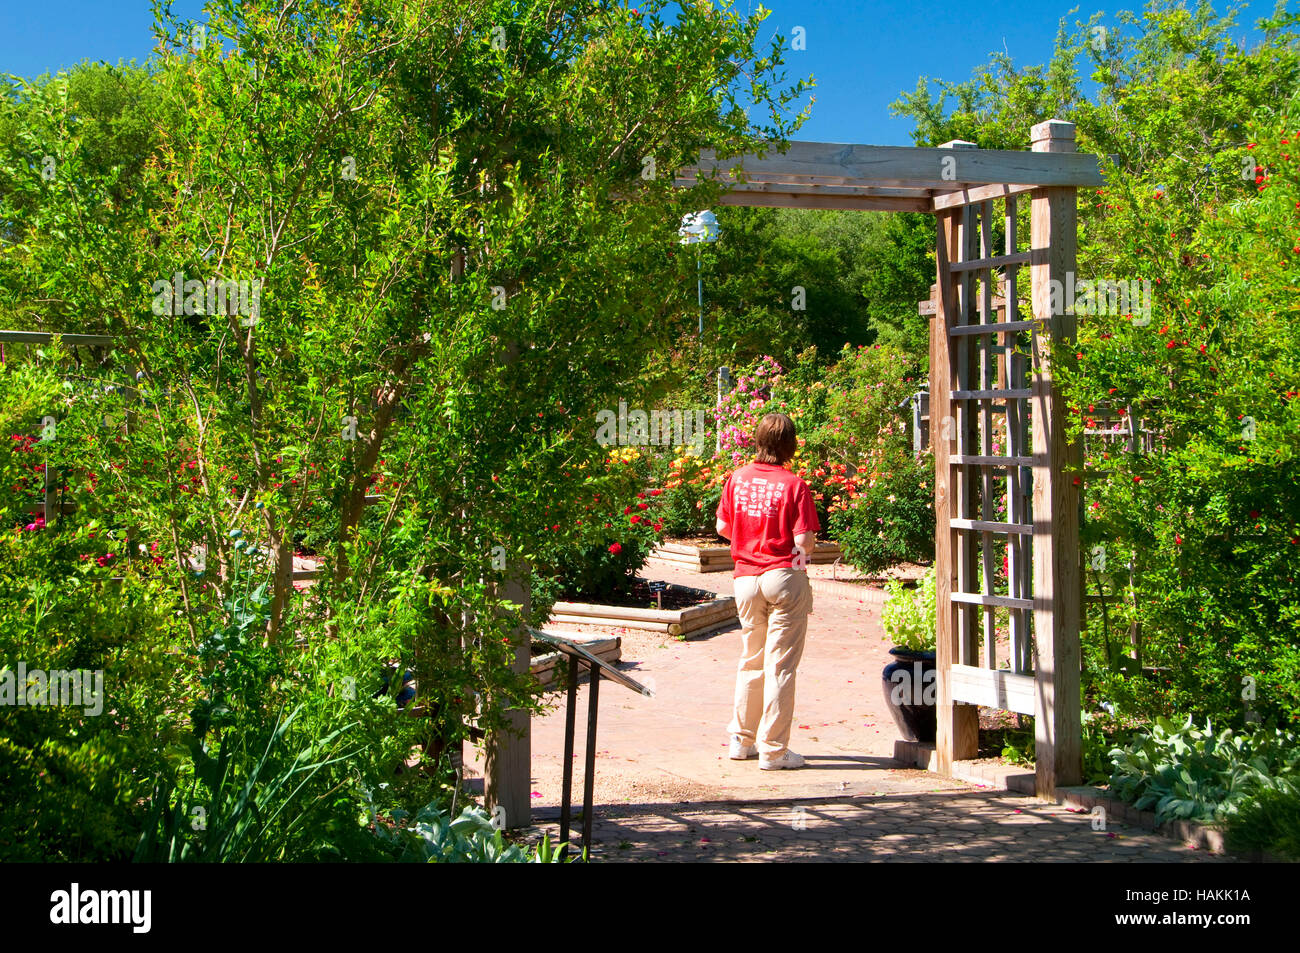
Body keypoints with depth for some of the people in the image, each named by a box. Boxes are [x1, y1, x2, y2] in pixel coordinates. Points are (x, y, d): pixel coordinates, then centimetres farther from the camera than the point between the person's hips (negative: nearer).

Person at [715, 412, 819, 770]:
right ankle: (773, 750, 4)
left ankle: (742, 740, 24)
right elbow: (804, 541, -14)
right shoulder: (793, 485, -11)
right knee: (780, 664, 1)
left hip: (746, 577, 5)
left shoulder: (737, 478, 3)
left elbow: (722, 527, 9)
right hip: (785, 576, -5)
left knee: (751, 659, 18)